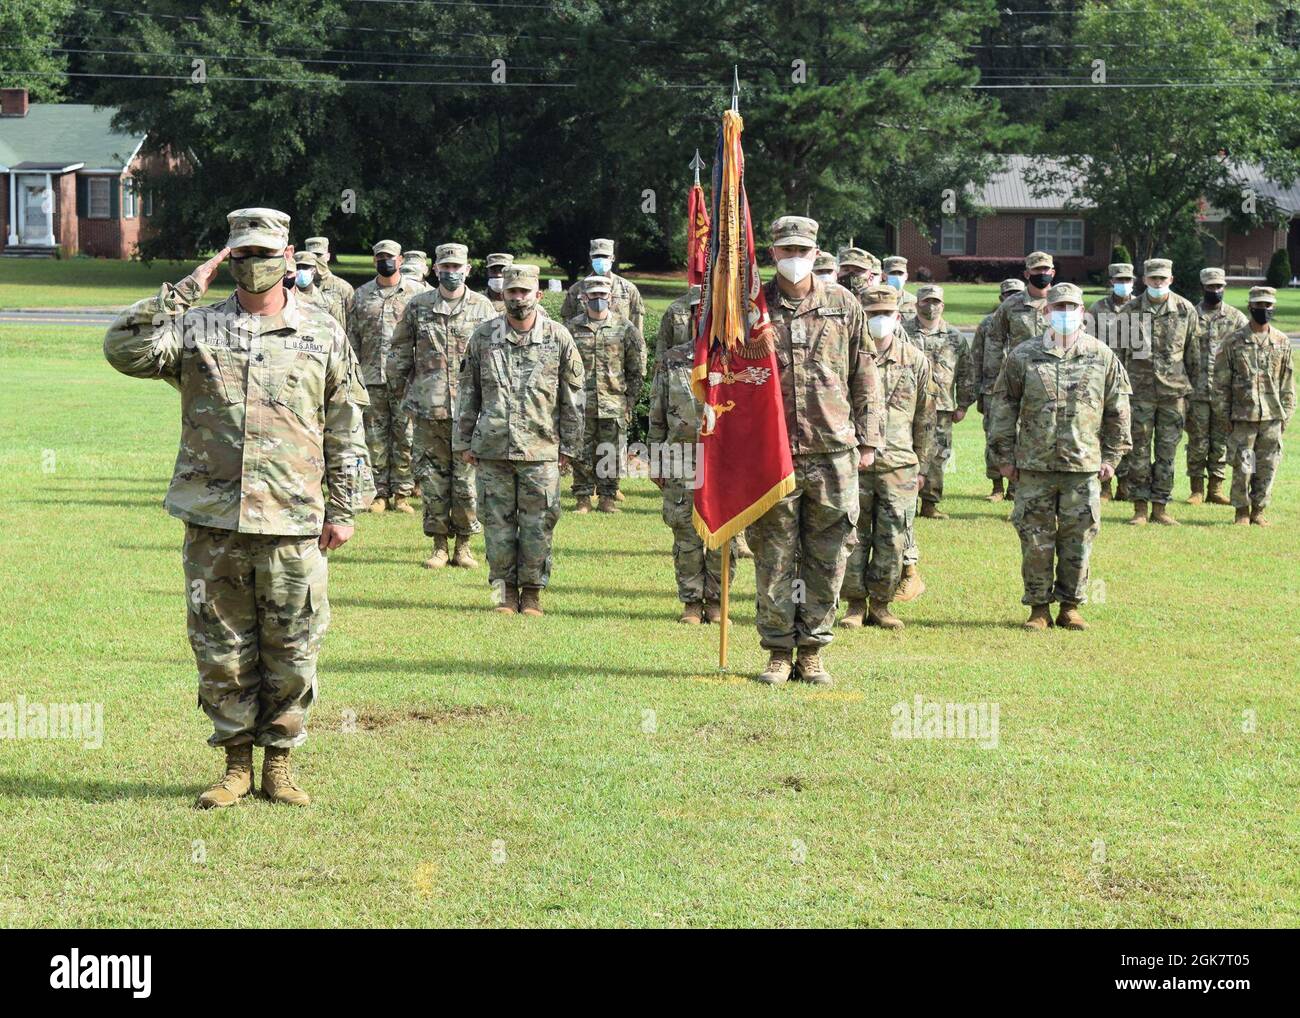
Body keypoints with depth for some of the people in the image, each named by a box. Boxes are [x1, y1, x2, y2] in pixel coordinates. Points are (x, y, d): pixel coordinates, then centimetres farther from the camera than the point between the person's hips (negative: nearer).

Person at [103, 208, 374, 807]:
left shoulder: (323, 334, 7)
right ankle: (236, 764, 17)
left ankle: (278, 763, 16)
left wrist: (343, 510, 4)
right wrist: (187, 288, -9)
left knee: (292, 652, 3)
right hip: (213, 522, 0)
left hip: (293, 523, 0)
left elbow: (346, 431, 9)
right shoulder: (196, 328, 6)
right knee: (221, 650, 5)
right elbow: (123, 349, -10)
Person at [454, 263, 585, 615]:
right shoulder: (483, 336, 6)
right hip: (492, 448, 1)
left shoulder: (558, 338, 2)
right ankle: (505, 592, 14)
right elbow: (467, 393, 12)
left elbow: (573, 397, 6)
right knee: (498, 522, 3)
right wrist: (463, 441, 9)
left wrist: (569, 446, 3)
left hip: (540, 449, -1)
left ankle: (532, 592, 13)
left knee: (538, 524, 0)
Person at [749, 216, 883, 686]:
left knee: (827, 559, 4)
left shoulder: (843, 306, 7)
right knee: (774, 559, 2)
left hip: (833, 453, 1)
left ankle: (812, 651, 13)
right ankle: (779, 652, 11)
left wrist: (868, 439, 6)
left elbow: (865, 377, 11)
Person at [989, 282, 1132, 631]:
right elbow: (1003, 405, 8)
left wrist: (1111, 456, 8)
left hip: (1084, 465, 1)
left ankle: (1071, 606, 15)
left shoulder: (1102, 357, 6)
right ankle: (1038, 608, 10)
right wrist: (1005, 455, 4)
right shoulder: (1023, 357, 4)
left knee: (1078, 540, 3)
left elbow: (1117, 409, 12)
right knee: (1035, 540, 1)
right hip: (1034, 465, 0)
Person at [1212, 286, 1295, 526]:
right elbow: (1221, 381, 1)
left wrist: (1286, 413, 9)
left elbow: (1287, 380, 13)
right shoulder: (1233, 342, -1)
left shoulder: (1282, 342, 8)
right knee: (1242, 468, -2)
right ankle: (1242, 512, 11)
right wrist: (1223, 413, -2)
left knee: (1267, 467, 4)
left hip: (1272, 416, 2)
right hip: (1243, 416, -2)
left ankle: (1259, 510, 16)